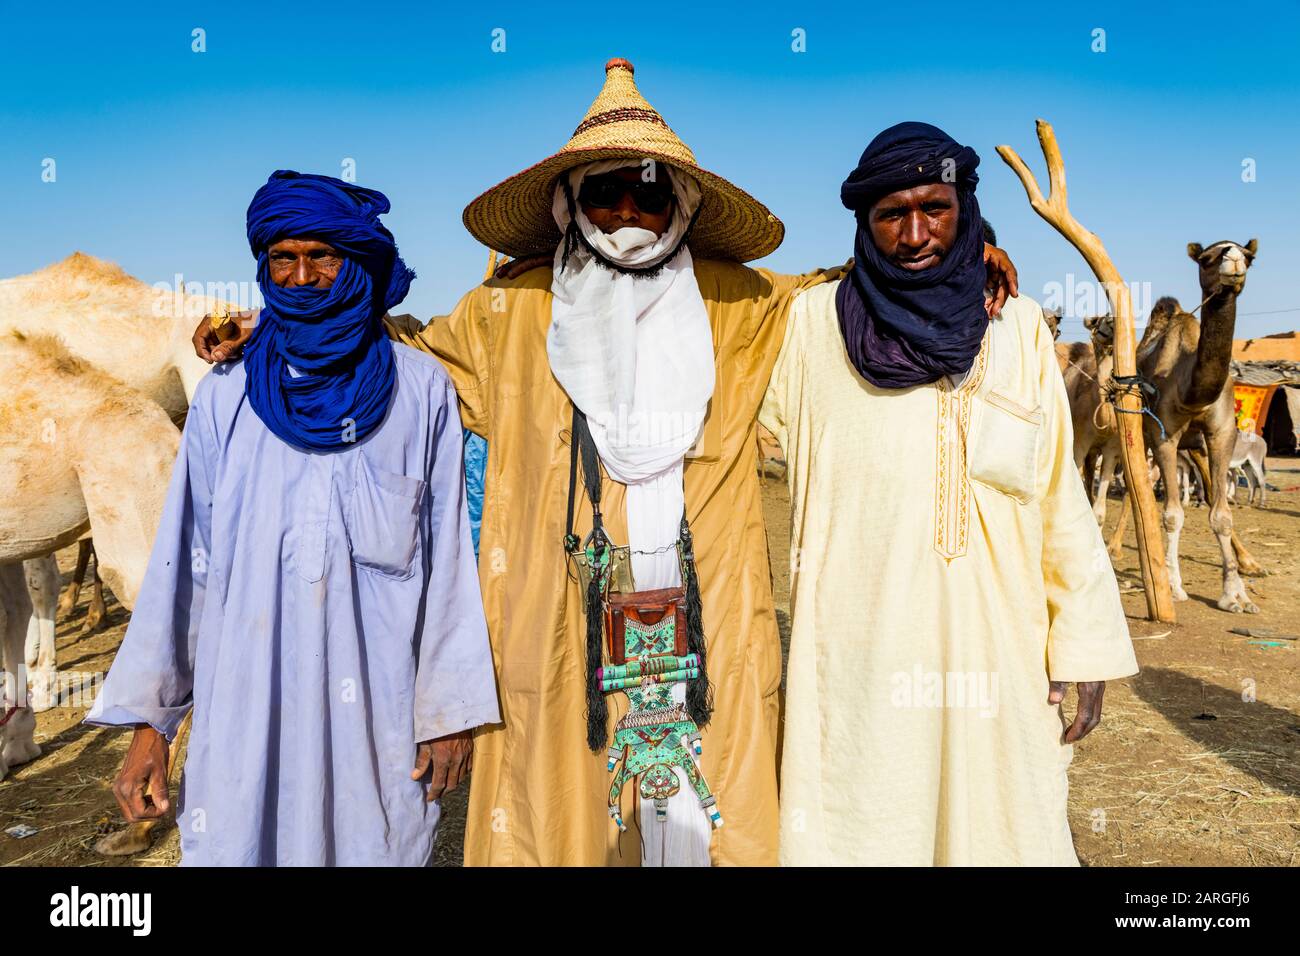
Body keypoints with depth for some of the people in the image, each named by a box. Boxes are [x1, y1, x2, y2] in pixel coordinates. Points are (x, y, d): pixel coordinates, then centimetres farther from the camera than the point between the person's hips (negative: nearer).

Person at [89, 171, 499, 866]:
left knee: (374, 849, 9)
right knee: (242, 845, 9)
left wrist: (449, 706, -1)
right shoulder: (226, 397, 4)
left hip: (377, 706, -1)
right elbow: (184, 559, 5)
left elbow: (447, 553, 0)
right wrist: (148, 718, 4)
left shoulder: (420, 391, 0)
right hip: (248, 704, 1)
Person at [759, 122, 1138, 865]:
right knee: (866, 827, 6)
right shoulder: (817, 319, 0)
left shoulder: (1017, 329, 4)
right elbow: (764, 439, 15)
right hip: (861, 656, -1)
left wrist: (1086, 646, 1)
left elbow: (1058, 496, 3)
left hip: (995, 652, 2)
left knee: (997, 828, 9)